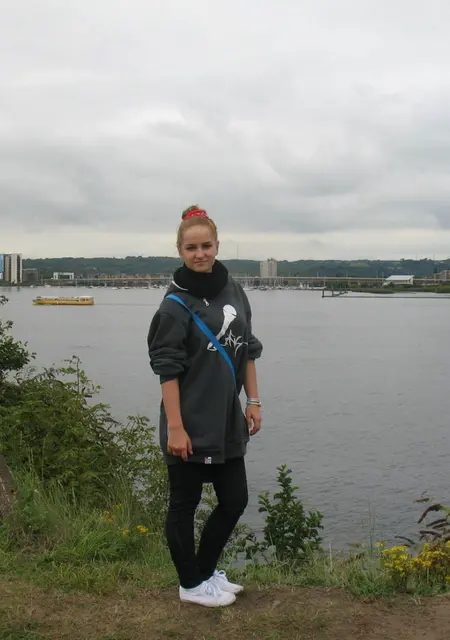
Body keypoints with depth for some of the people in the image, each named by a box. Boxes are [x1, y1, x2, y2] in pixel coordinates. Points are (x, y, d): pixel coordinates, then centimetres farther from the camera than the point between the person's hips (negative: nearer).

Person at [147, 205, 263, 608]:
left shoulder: (233, 291, 7)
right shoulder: (176, 304, -12)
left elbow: (247, 350, 13)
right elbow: (167, 369, -14)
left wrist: (254, 402, 10)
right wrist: (175, 428, -18)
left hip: (226, 422, 7)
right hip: (190, 426, -7)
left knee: (235, 500, 14)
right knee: (184, 505, 8)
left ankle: (206, 570, 34)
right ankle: (191, 584, 25)